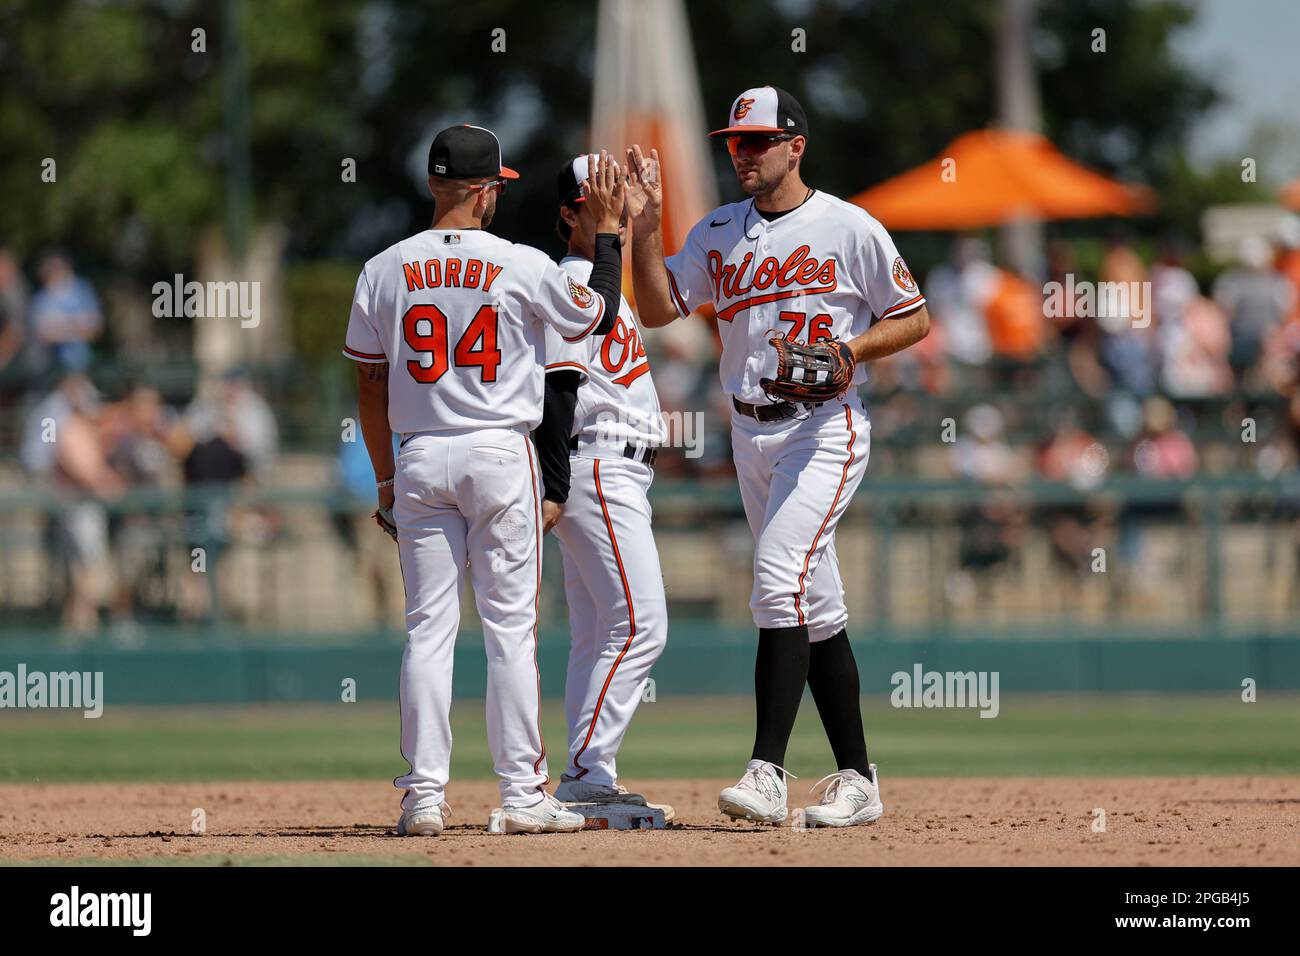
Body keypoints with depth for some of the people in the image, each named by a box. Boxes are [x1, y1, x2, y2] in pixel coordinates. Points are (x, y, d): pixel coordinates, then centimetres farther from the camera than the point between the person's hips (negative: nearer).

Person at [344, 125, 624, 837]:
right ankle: (522, 795, 0)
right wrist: (607, 229, 17)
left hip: (419, 459, 3)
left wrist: (385, 478, 15)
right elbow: (598, 315, 8)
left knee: (427, 626, 5)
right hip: (500, 456, -3)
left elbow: (370, 385, 7)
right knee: (510, 626, 1)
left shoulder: (383, 271, 2)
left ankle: (424, 796, 0)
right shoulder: (521, 267, -7)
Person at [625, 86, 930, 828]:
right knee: (815, 606, 9)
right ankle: (857, 780, 13)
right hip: (751, 432, 7)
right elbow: (658, 309, 5)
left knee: (780, 580, -21)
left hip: (826, 428, -6)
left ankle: (767, 773, -26)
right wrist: (645, 230, -8)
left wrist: (845, 351, -16)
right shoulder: (719, 233, 11)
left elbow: (915, 321, -1)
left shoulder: (850, 229, -5)